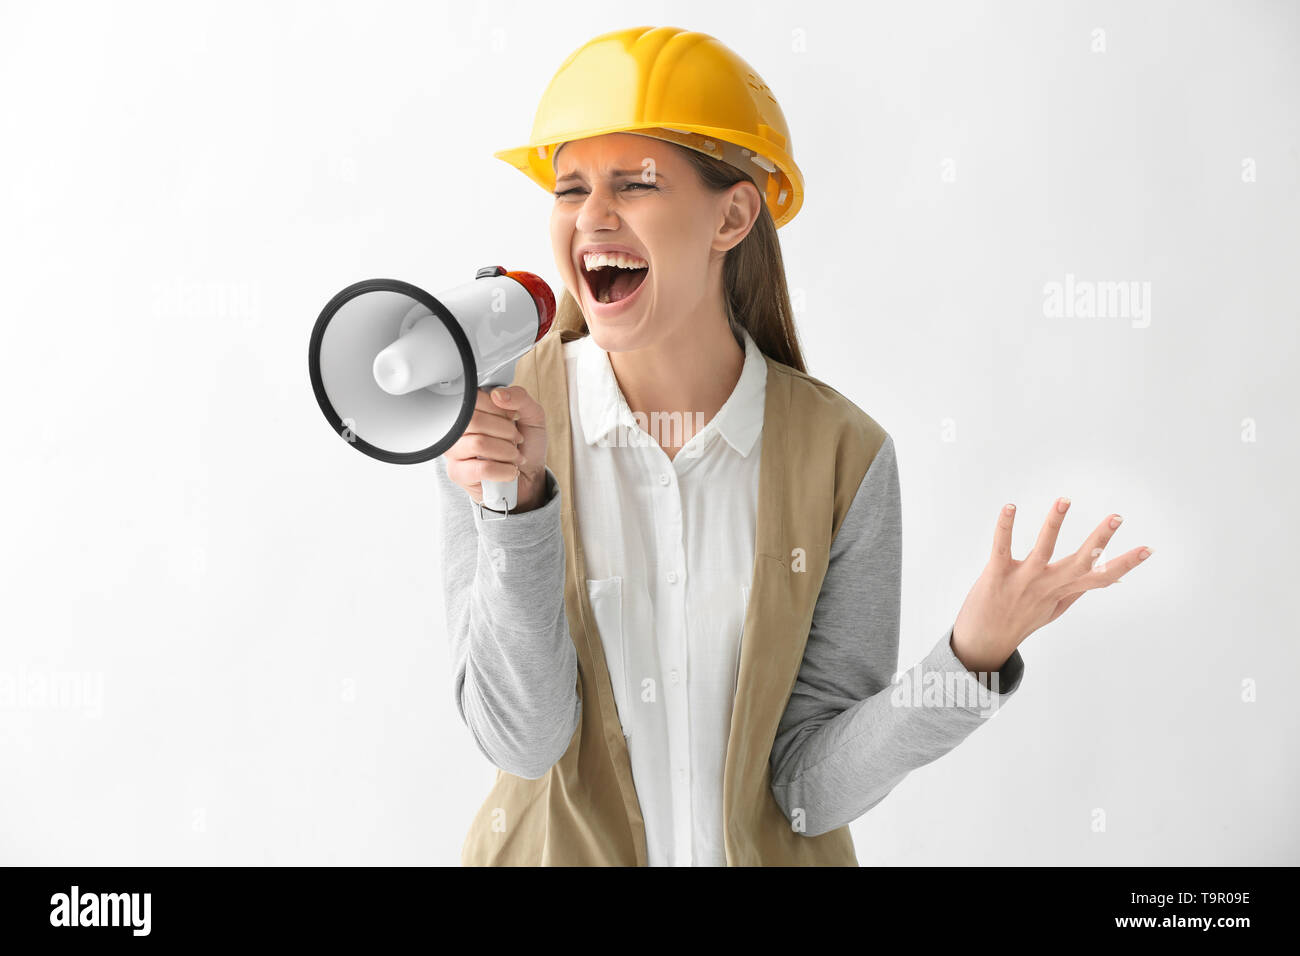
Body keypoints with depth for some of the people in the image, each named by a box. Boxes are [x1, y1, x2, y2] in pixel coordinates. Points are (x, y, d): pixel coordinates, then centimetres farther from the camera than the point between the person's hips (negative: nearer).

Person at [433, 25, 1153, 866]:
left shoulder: (844, 455, -15)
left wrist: (974, 655, -28)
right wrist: (516, 509, -29)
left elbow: (813, 786, -14)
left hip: (770, 852, 0)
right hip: (558, 848, 0)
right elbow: (521, 737, -17)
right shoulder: (493, 424, -14)